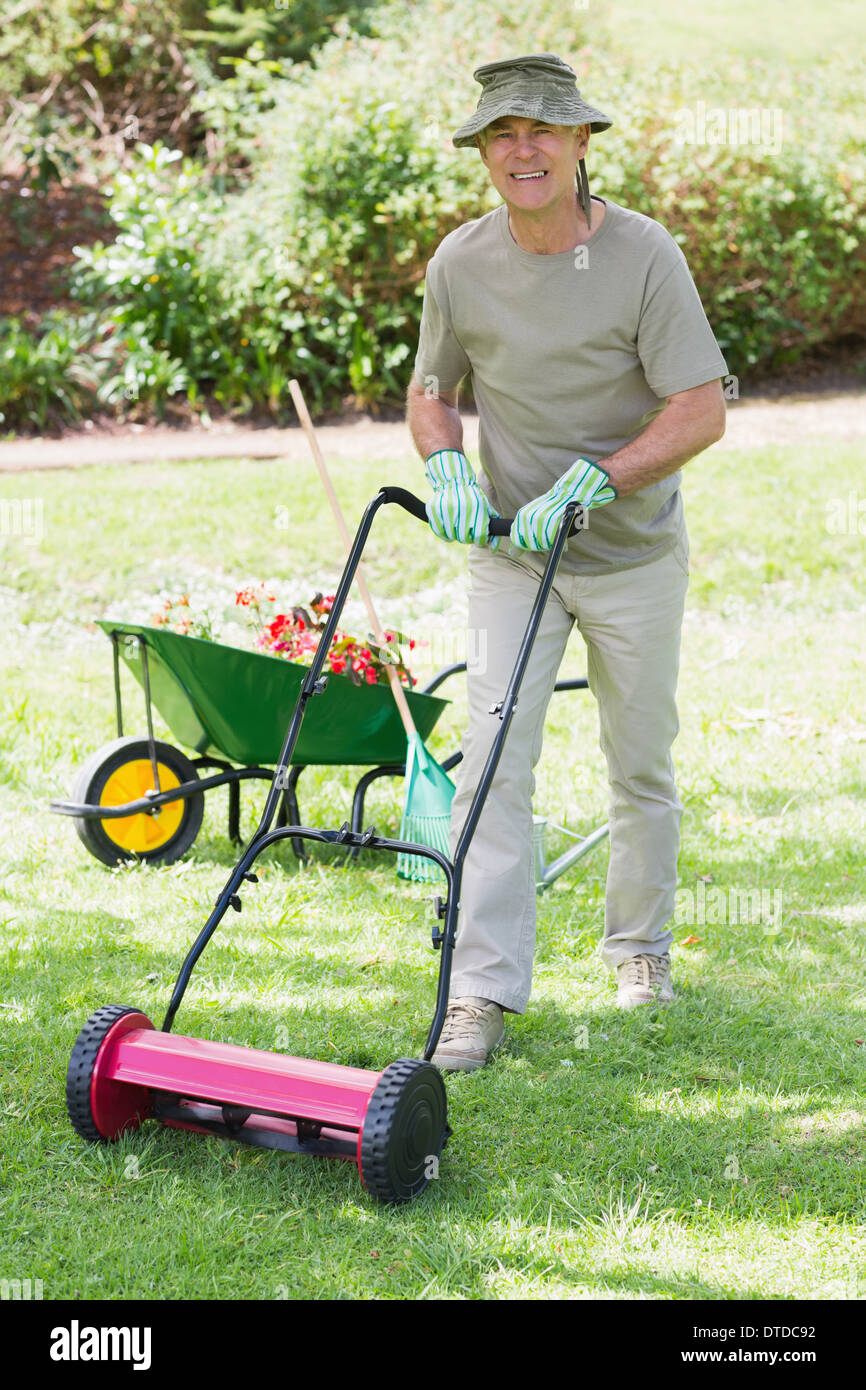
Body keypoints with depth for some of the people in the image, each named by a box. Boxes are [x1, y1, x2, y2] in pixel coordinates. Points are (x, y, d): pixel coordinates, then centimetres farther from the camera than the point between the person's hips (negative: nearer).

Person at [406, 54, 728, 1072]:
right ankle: (483, 989, -8)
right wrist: (447, 466, -13)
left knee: (640, 764, 11)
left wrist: (585, 486, -27)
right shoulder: (460, 262, -6)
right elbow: (430, 391, 8)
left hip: (634, 555, -1)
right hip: (512, 556, 1)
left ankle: (639, 944, 33)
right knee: (493, 764, -9)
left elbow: (702, 411, -18)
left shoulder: (643, 253, -15)